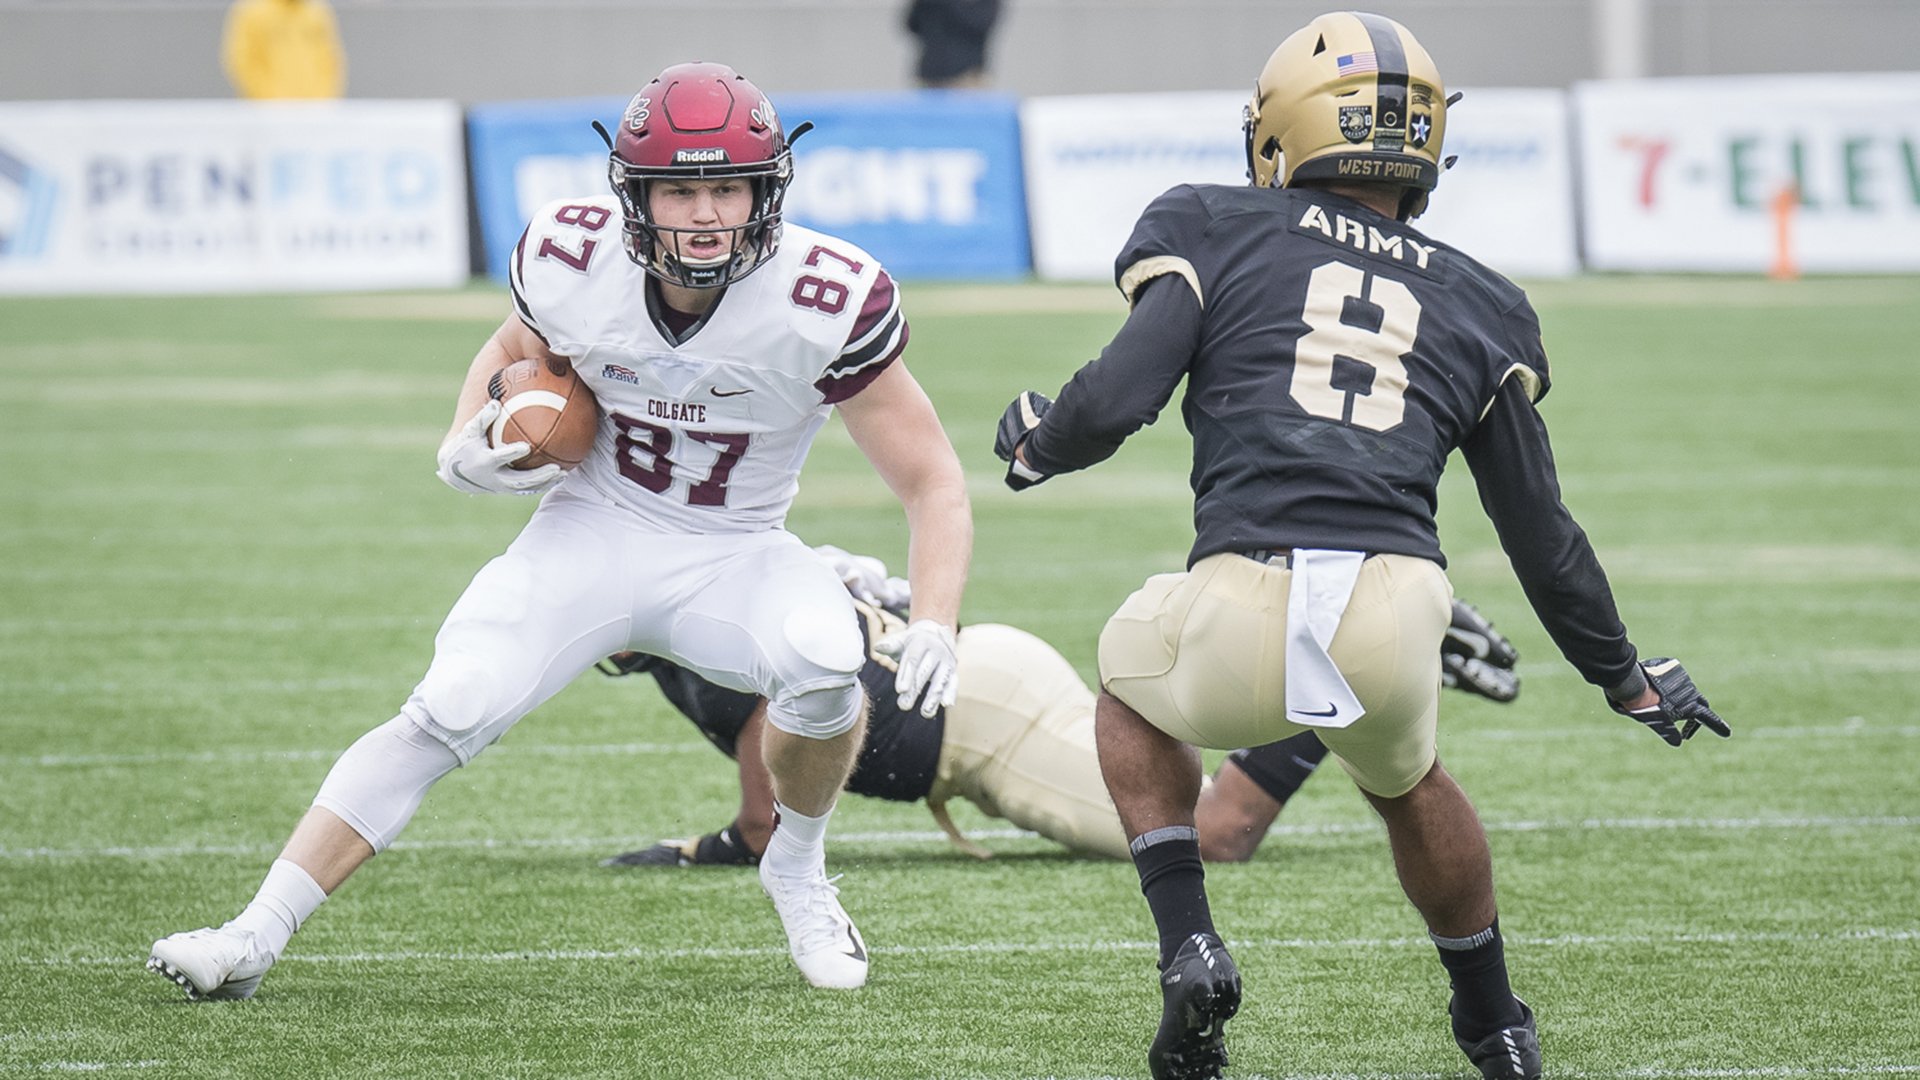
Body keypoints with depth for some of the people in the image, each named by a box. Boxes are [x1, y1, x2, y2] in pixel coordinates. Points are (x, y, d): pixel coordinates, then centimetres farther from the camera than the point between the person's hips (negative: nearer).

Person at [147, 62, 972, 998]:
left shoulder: (825, 303, -22)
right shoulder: (573, 262, -15)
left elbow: (933, 483, -15)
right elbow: (517, 353, 12)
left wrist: (933, 629, -30)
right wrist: (465, 449, -9)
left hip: (732, 554, -1)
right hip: (592, 532, 1)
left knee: (822, 666, -32)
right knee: (445, 714, -19)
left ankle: (797, 869, -1)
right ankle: (255, 937, -14)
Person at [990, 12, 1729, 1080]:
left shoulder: (1219, 234, 14)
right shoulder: (1474, 306, 23)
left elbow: (1116, 399, 1)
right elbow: (1541, 533, 26)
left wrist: (1037, 446, 24)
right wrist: (1625, 677, 40)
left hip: (1243, 627, -2)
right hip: (1395, 625, 2)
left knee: (1134, 690, 34)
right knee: (1405, 777, 38)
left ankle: (1191, 948, 16)